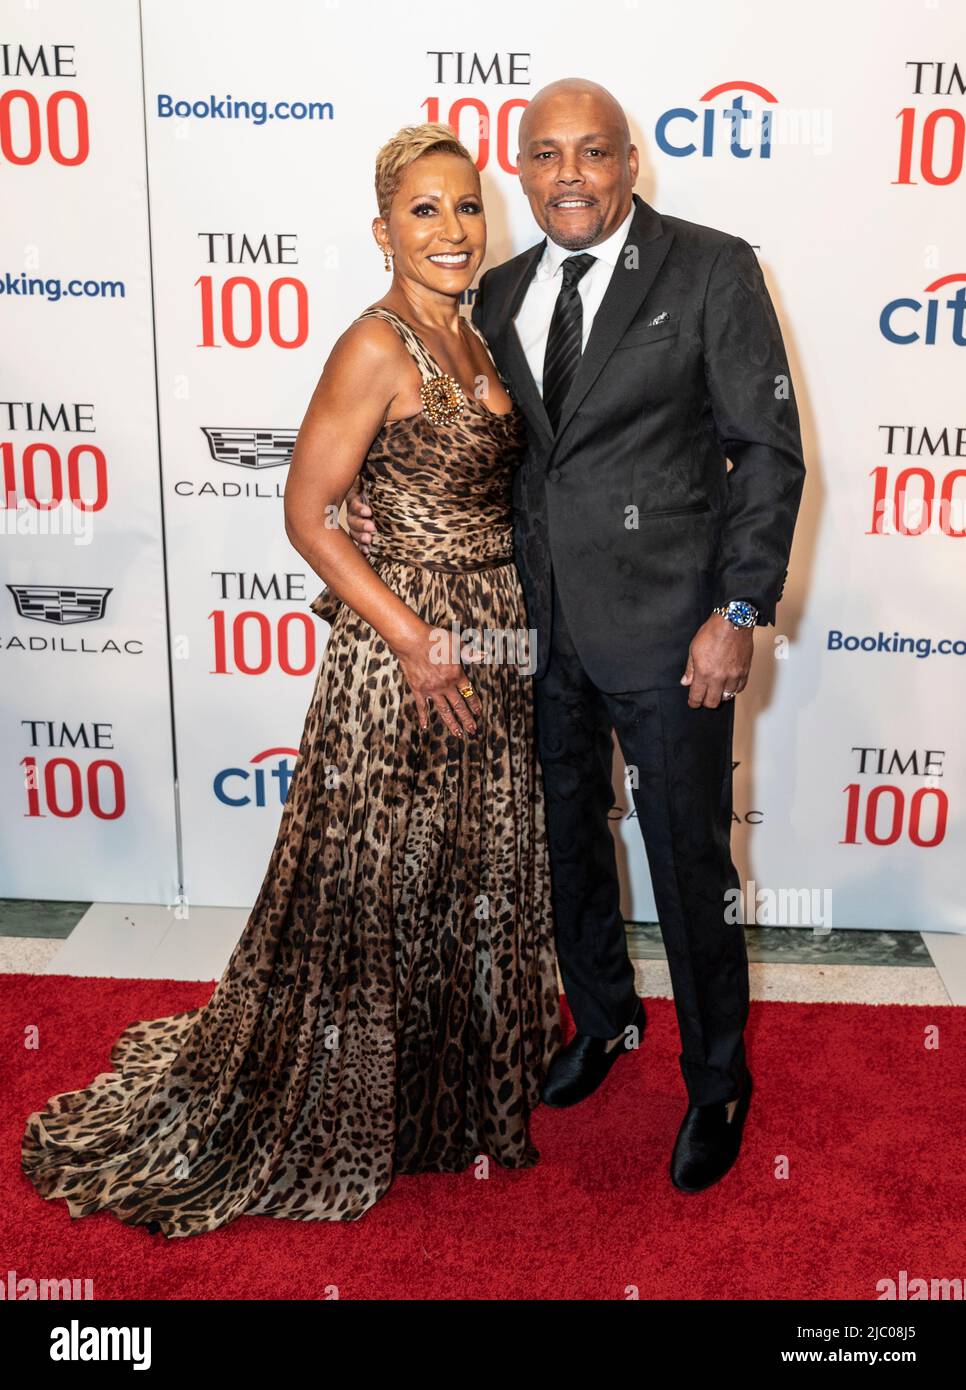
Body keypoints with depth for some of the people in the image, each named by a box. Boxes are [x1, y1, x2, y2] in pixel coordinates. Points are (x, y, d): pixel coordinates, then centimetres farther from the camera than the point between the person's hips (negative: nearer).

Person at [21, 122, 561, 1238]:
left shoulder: (470, 343, 10)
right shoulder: (375, 349, -16)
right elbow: (307, 515, -17)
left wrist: (503, 627, 10)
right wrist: (414, 637, -20)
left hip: (488, 643, 9)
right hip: (403, 643, -8)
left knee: (478, 878, 19)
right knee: (376, 893, 5)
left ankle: (460, 1085, 40)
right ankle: (335, 1119, 27)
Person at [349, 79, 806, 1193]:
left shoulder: (711, 270, -7)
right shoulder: (502, 294, 8)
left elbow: (767, 448, -8)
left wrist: (739, 610, -14)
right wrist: (386, 506, -2)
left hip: (664, 628, -5)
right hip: (540, 627, 5)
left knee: (690, 861, 5)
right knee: (565, 836, 19)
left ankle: (716, 1080, 28)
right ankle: (604, 1018, 44)